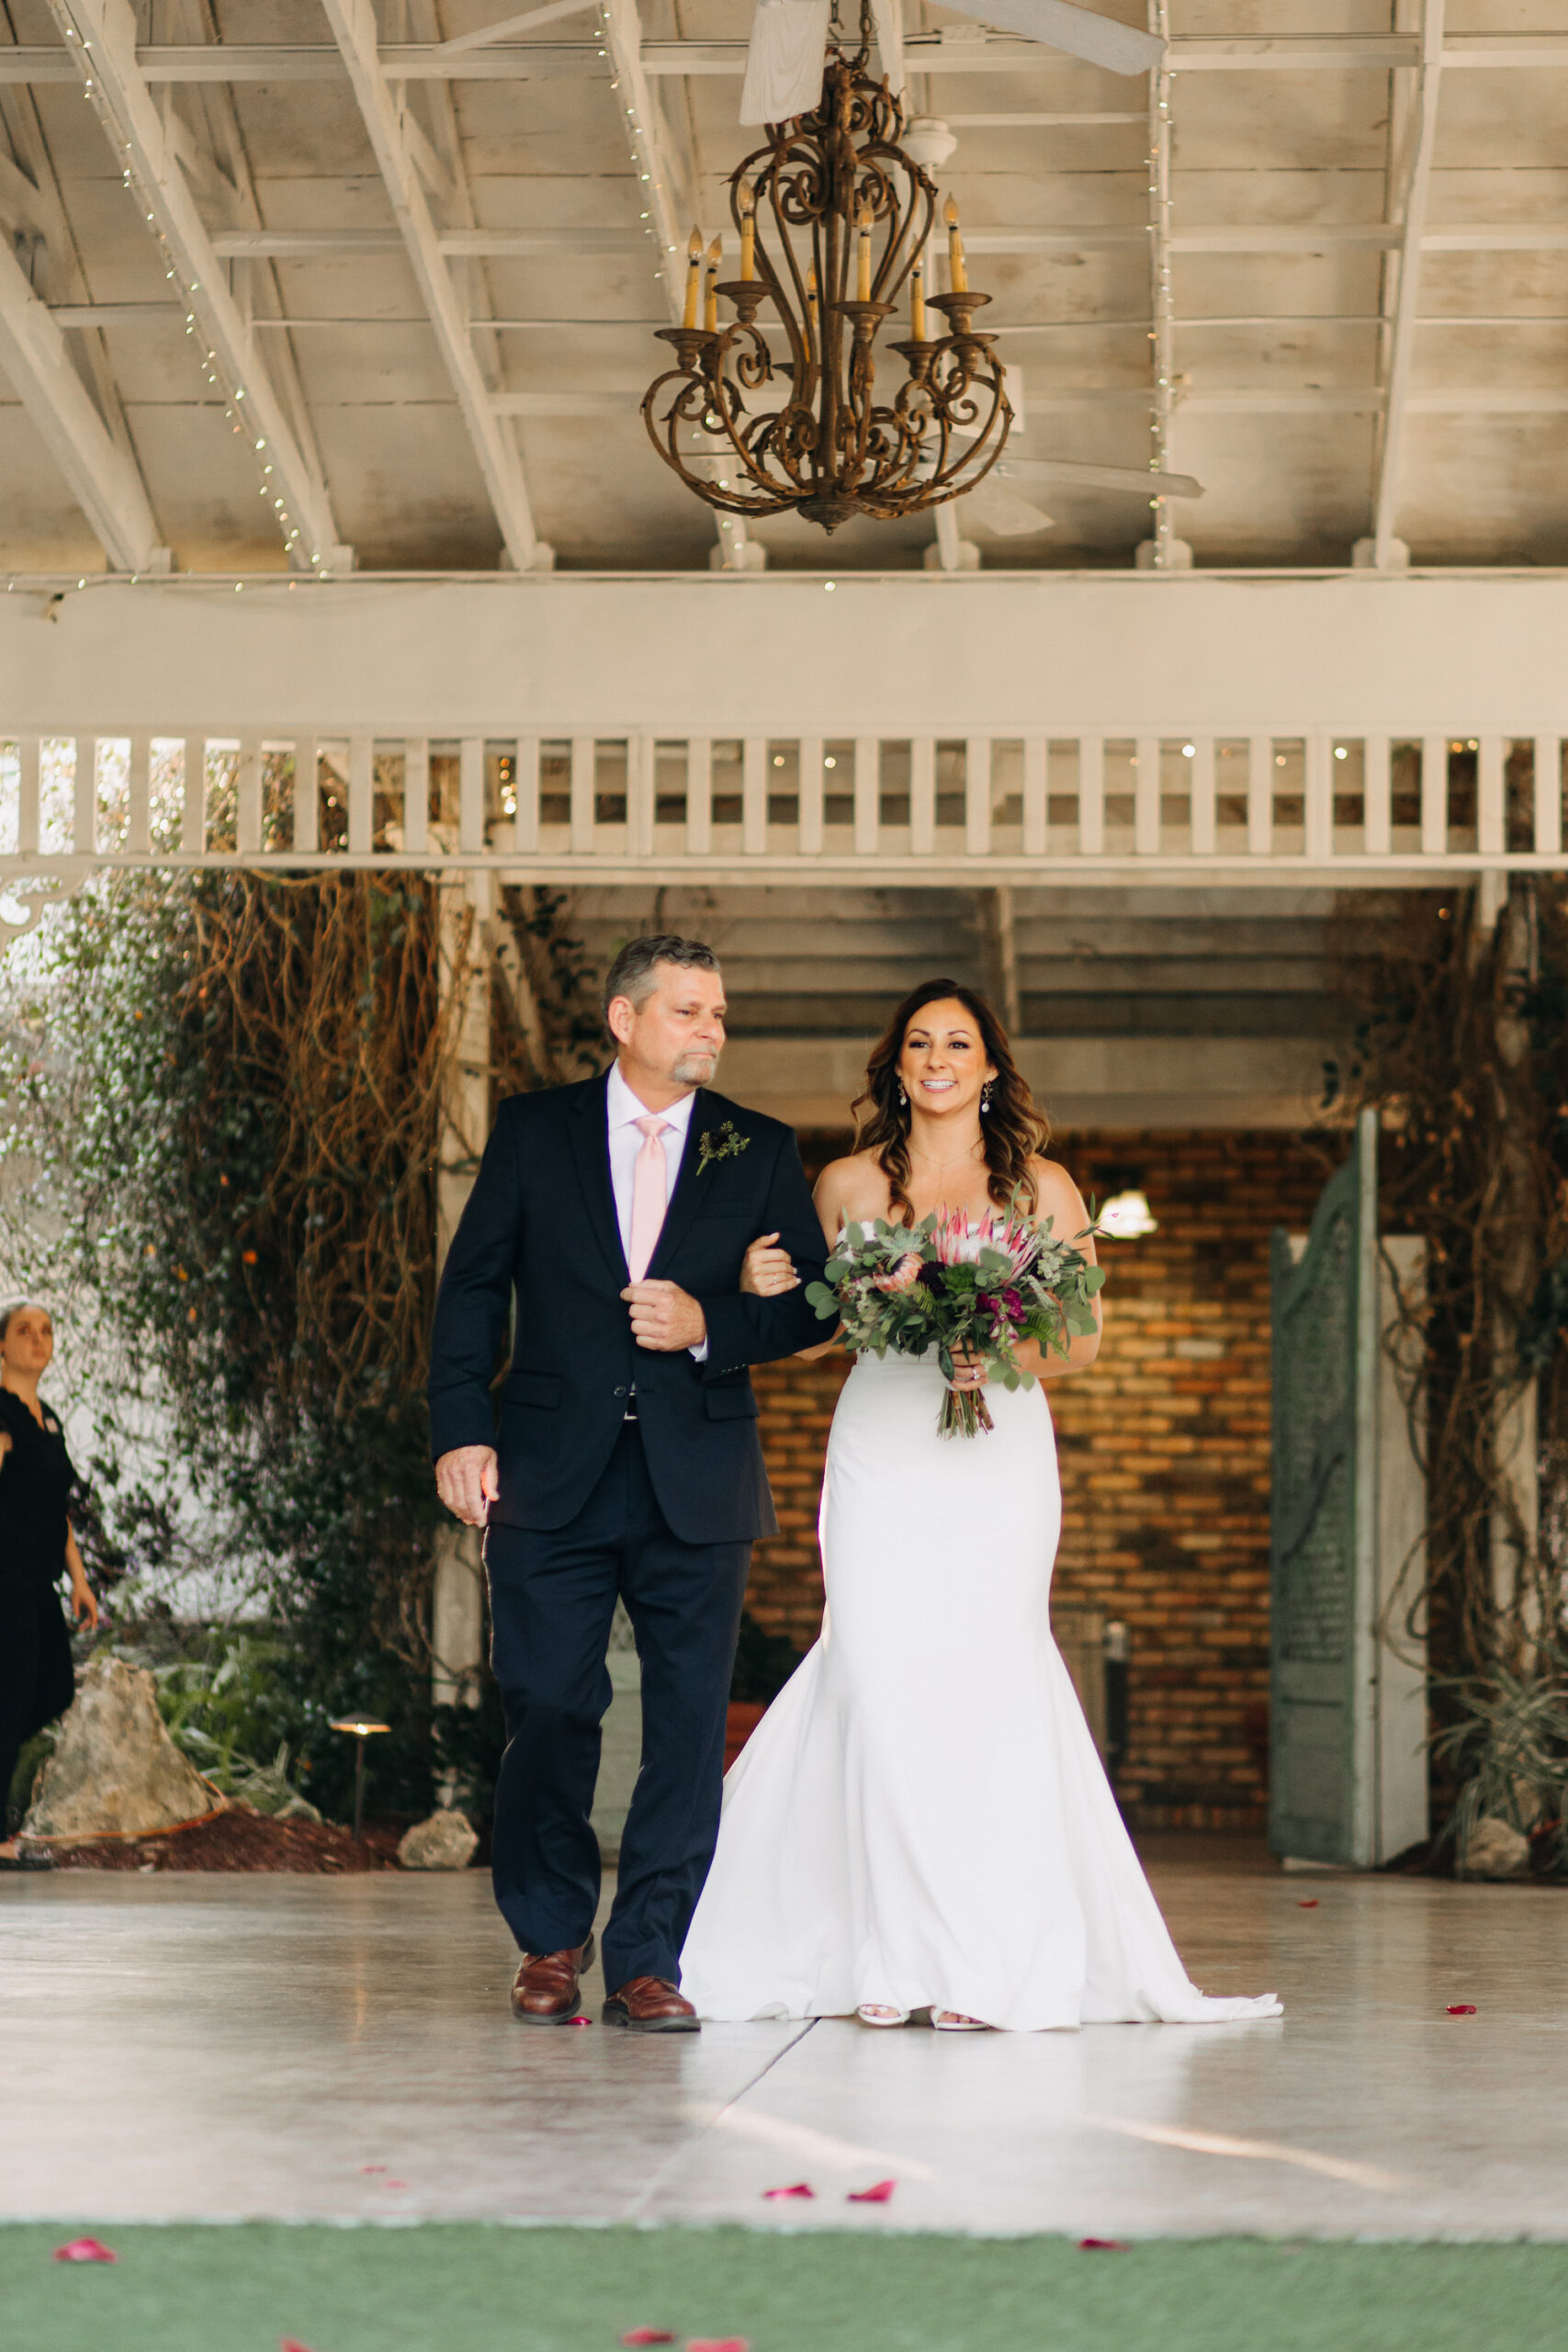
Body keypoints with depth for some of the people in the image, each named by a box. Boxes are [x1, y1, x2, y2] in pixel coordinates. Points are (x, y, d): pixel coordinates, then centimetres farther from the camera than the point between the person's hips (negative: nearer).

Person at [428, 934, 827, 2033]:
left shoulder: (761, 1151, 9)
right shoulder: (533, 1131, 7)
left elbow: (812, 1301, 7)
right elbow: (473, 1287, 6)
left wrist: (710, 1326, -11)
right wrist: (460, 1430, -4)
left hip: (697, 1483, 1)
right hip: (553, 1477, -1)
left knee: (688, 1727, -1)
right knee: (549, 1713, 0)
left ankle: (650, 1962, 5)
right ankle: (552, 1944, 16)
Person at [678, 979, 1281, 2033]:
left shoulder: (1043, 1186, 8)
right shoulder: (848, 1185, 11)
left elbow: (1085, 1335, 7)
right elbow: (817, 1332, 15)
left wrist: (1007, 1357, -12)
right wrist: (771, 1291, -6)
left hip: (997, 1458, -1)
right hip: (882, 1454, 1)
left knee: (983, 1680, -8)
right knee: (881, 1681, -10)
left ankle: (990, 1963, -3)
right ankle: (897, 1955, -3)